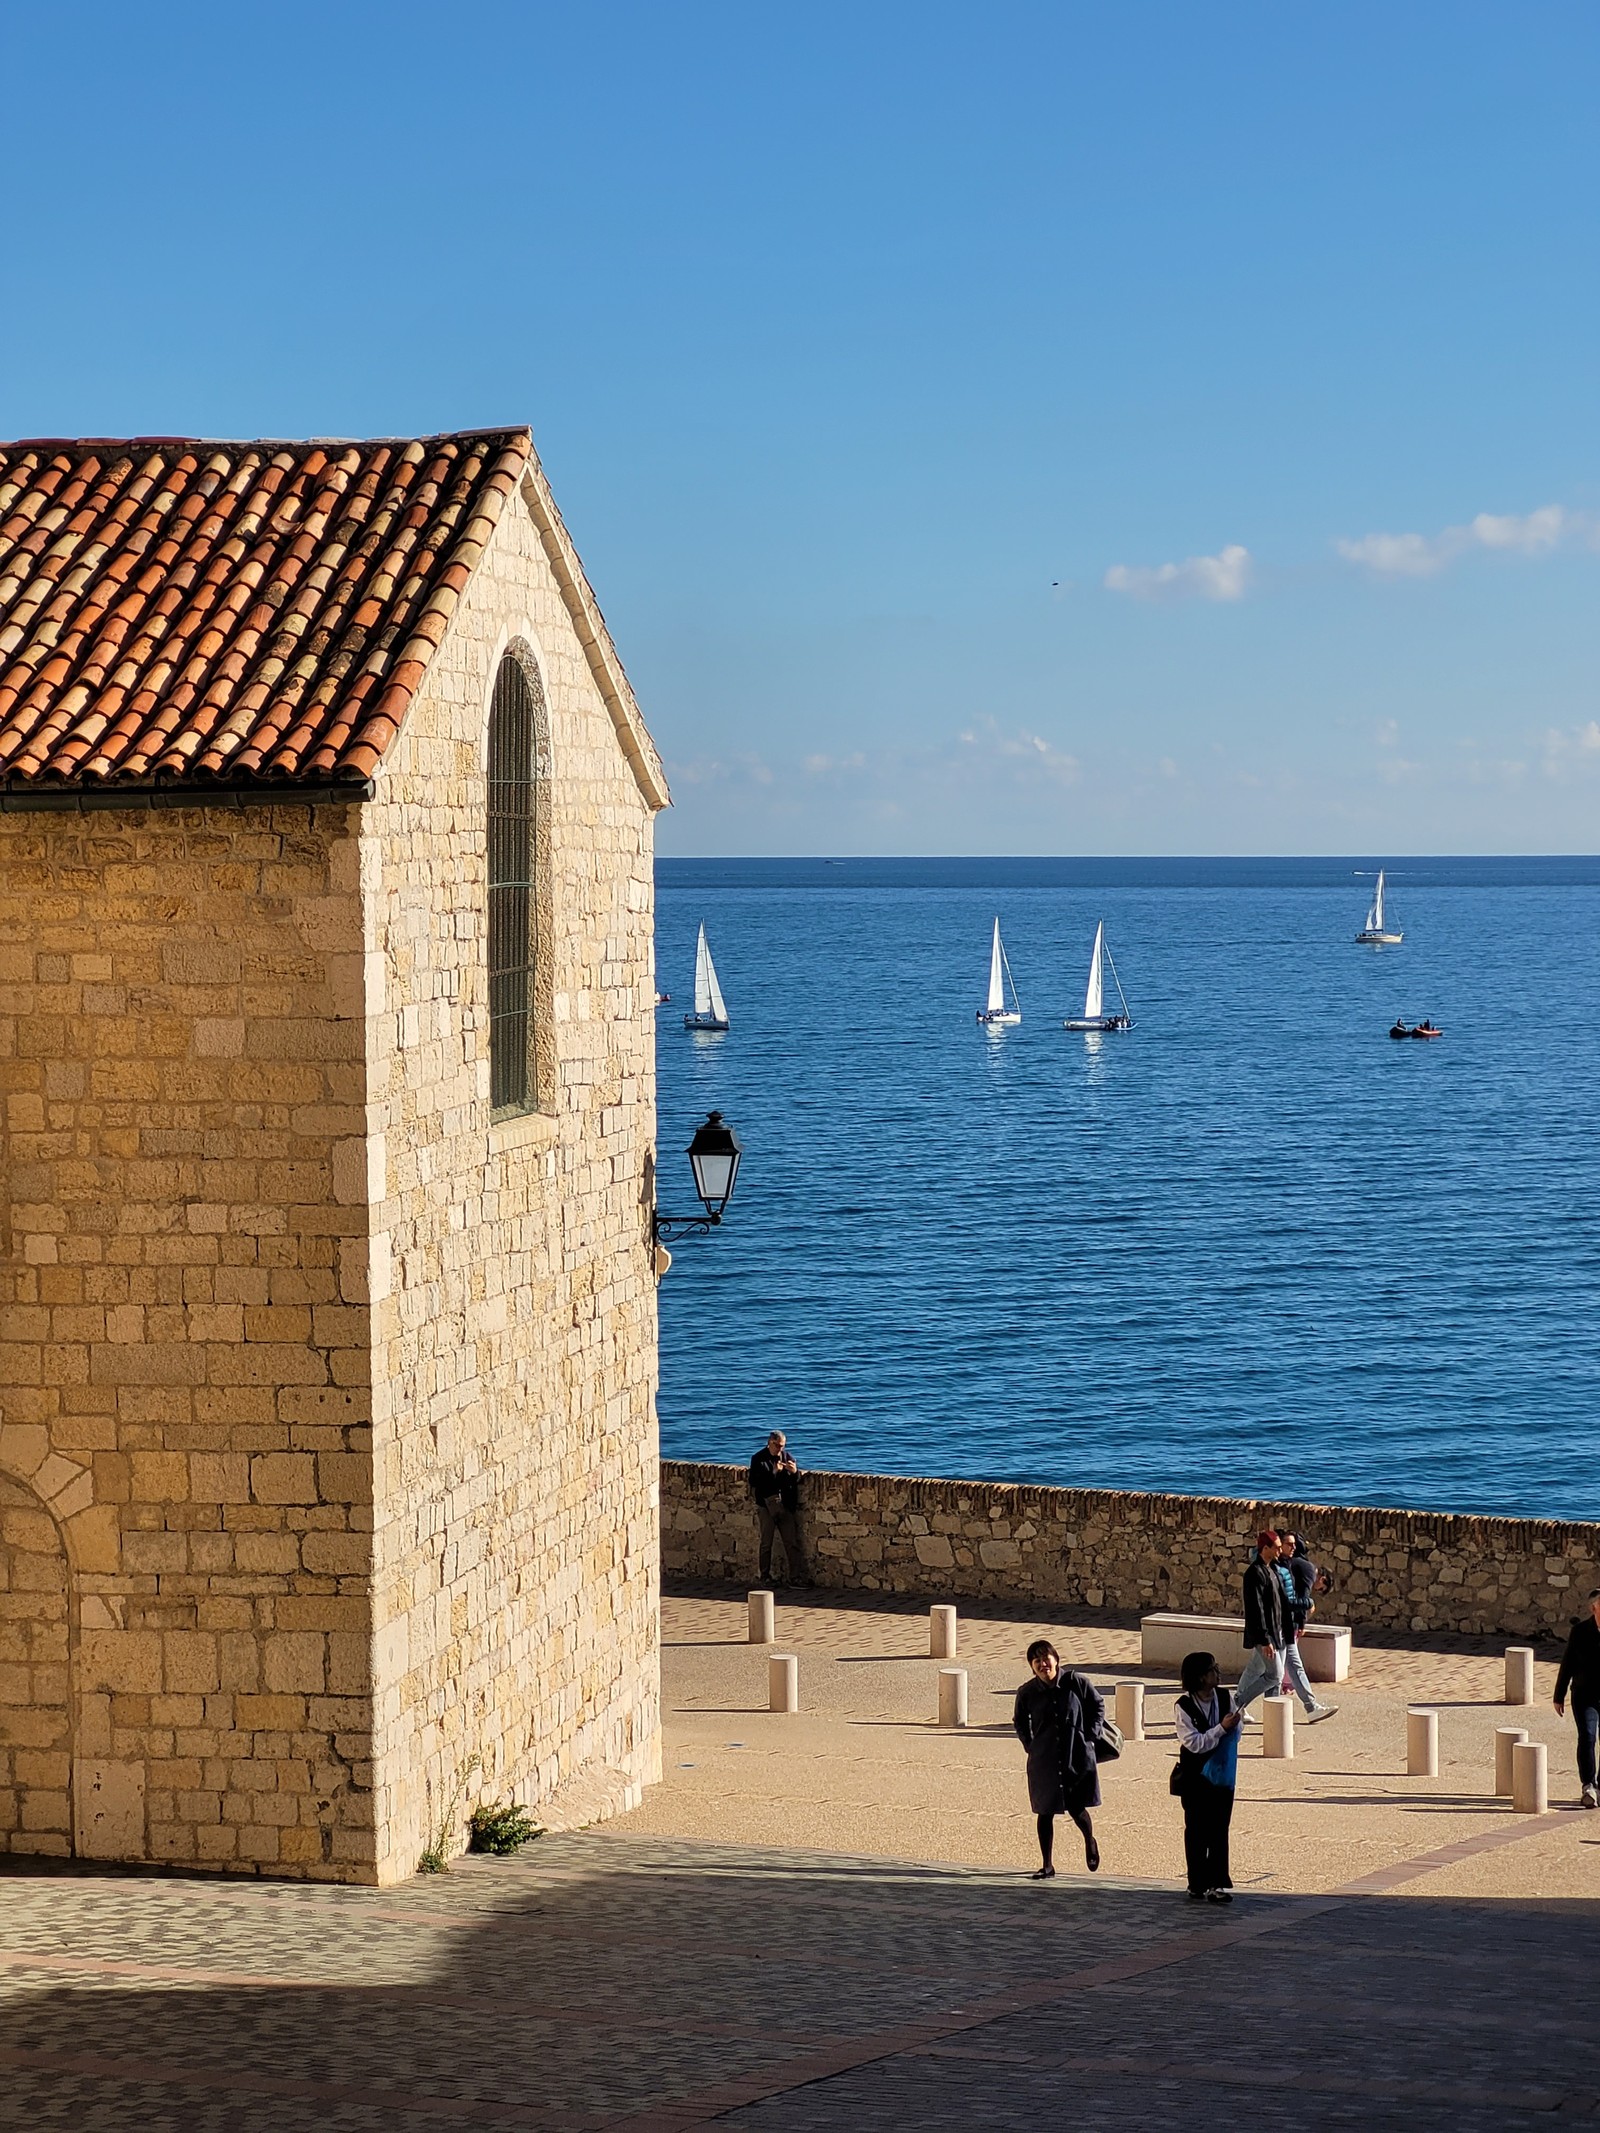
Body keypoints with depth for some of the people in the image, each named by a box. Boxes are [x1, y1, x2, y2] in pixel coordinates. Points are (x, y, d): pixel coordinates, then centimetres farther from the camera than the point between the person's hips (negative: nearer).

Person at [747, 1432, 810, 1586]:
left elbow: (797, 1481, 8)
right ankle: (766, 1577, 12)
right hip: (767, 1505, -3)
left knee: (792, 1542, -2)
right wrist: (773, 1473, -21)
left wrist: (794, 1472, -14)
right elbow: (755, 1482, -13)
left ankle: (796, 1576, -2)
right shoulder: (759, 1459, -1)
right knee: (766, 1543, 4)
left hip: (785, 1505, 3)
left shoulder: (788, 1457, 10)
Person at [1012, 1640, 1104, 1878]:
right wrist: (1030, 1746, 6)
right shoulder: (1027, 1692, -4)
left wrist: (1090, 1736, 0)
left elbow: (1098, 1706, 7)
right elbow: (1020, 1721, 15)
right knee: (1045, 1812, 3)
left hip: (1077, 1756, -1)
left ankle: (1090, 1841, 37)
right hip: (1043, 1761, 1)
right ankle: (1047, 1866, 15)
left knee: (1076, 1807, 2)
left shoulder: (1077, 1683, -9)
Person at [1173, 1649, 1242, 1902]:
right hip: (1195, 1777, -3)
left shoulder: (1225, 1698, -1)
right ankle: (1197, 1886, 13)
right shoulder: (1183, 1706, -12)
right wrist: (1222, 1728, -24)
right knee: (1197, 1832, 6)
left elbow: (1235, 1733, 6)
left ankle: (1218, 1884, 4)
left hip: (1222, 1774, 3)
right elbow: (1195, 1743, -18)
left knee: (1220, 1830, 2)